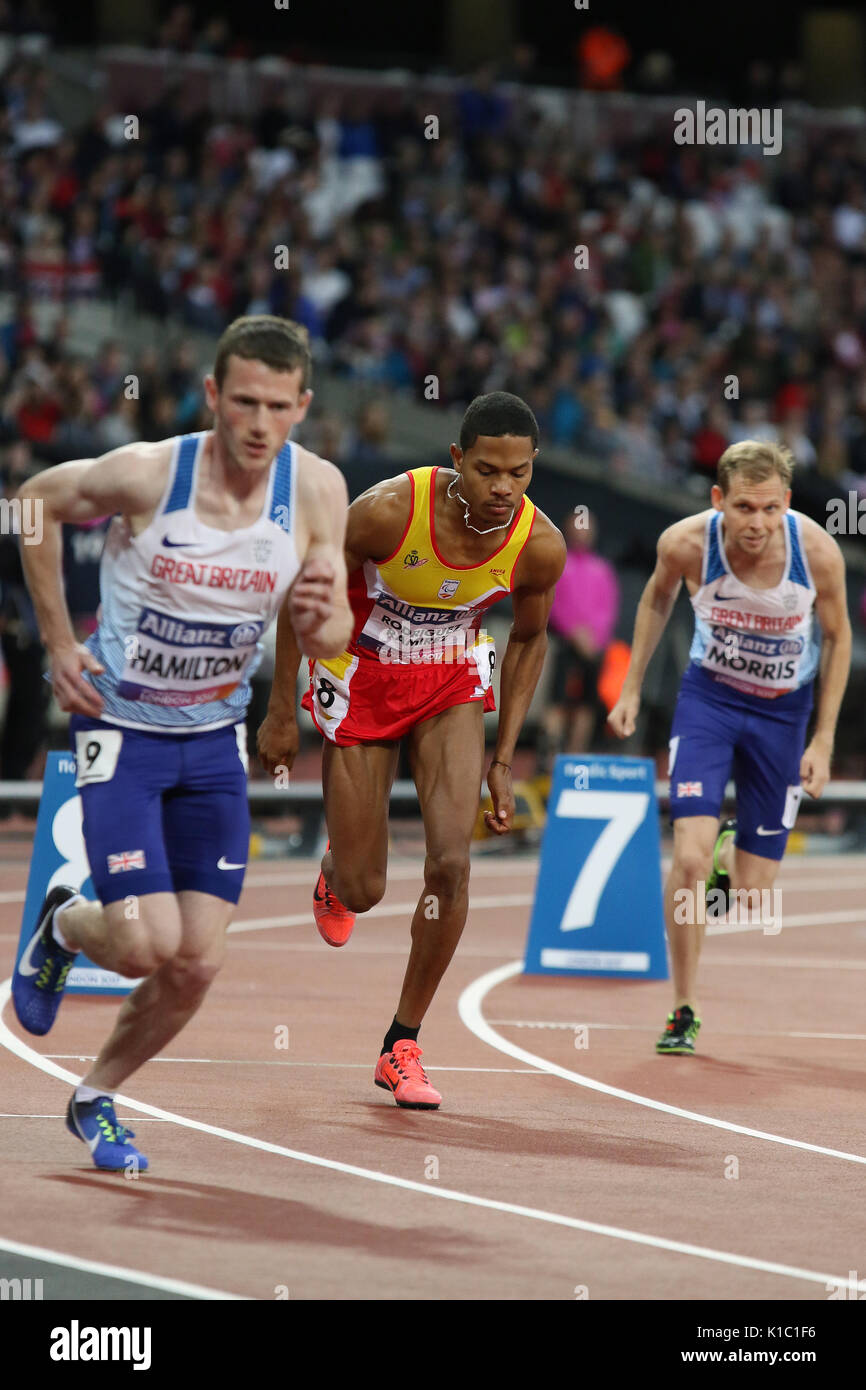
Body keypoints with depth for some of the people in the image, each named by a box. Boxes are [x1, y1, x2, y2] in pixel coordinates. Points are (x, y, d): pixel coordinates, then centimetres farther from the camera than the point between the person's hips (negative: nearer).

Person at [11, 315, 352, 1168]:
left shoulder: (317, 490, -12)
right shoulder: (145, 474, -21)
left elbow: (330, 643, -5)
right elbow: (37, 502, -1)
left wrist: (319, 616, -30)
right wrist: (59, 643, -4)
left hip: (215, 741, 4)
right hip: (121, 728, -4)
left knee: (197, 964, 0)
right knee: (147, 944, -15)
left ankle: (96, 1099, 25)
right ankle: (63, 925, 21)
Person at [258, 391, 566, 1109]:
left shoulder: (541, 546, -20)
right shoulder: (388, 510, -30)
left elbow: (529, 639, 1)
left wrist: (503, 761, 2)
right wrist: (281, 712, -8)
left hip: (452, 681, 2)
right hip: (362, 677, -2)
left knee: (450, 863, -16)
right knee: (362, 891, 1)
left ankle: (403, 1046, 0)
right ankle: (336, 871, 43)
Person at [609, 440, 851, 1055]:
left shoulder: (818, 551, -23)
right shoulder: (687, 543, -22)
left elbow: (837, 635, -5)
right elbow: (658, 597, 3)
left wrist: (824, 738, -6)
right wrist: (632, 689, 4)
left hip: (782, 709, 1)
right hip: (708, 697, 0)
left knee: (751, 898, 3)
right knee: (689, 858, -19)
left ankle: (732, 856, 42)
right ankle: (684, 1014, -4)